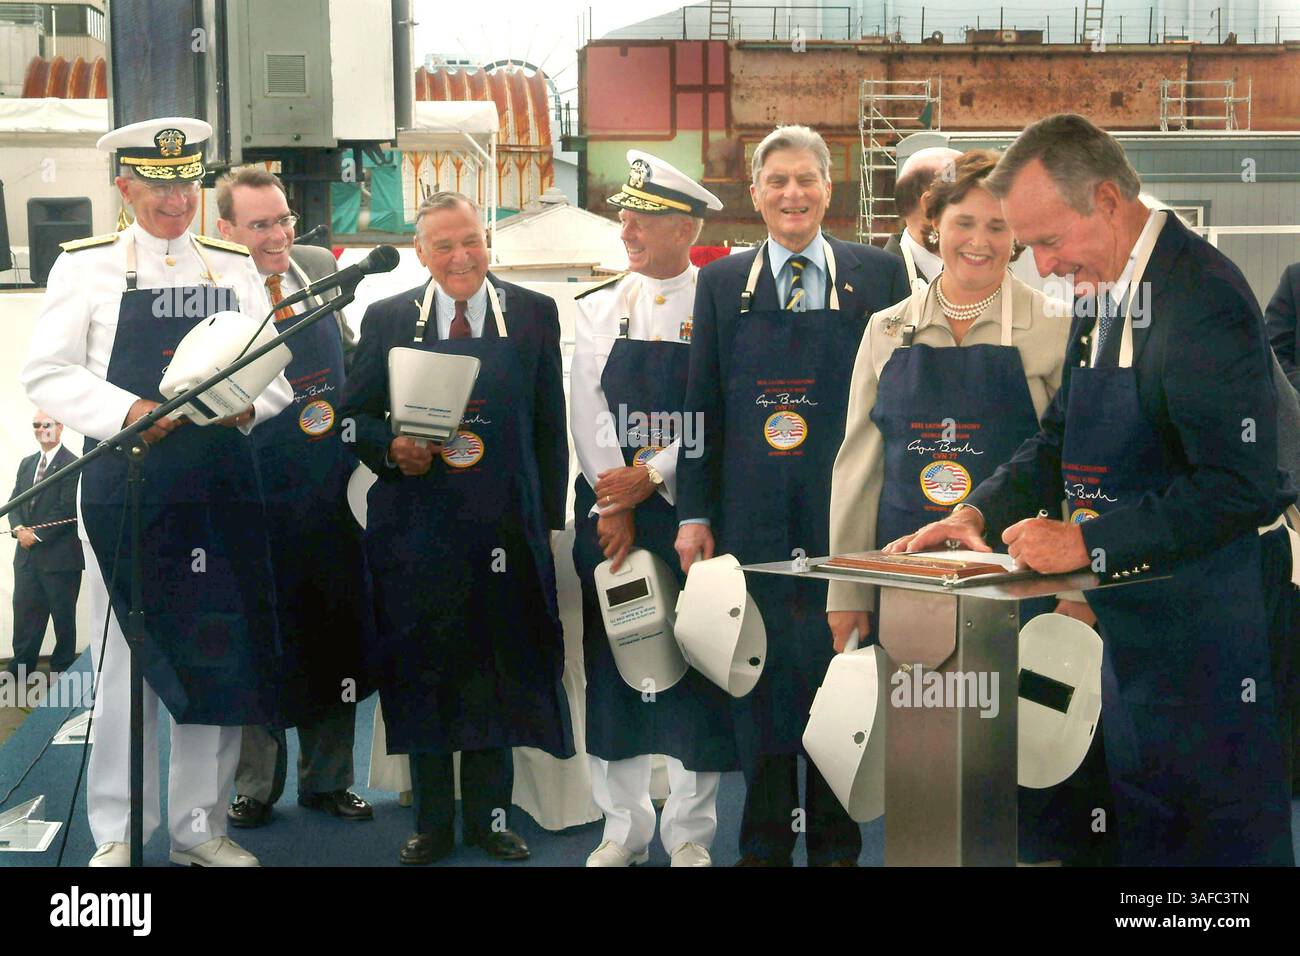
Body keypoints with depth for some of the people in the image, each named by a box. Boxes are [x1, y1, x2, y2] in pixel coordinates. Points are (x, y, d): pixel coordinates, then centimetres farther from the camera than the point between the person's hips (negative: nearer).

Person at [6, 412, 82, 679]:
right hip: (27, 555, 7)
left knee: (63, 615, 5)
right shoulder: (26, 464, 15)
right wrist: (19, 528, -7)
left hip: (59, 554, -7)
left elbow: (68, 509, -16)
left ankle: (62, 669, 16)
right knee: (24, 613, 10)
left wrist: (37, 534, -14)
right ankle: (20, 671, 17)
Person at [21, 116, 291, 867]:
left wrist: (250, 405, -10)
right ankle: (119, 833, 15)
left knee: (221, 656, 6)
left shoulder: (236, 267, 11)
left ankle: (201, 826, 19)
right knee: (127, 656, 3)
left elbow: (278, 370, 11)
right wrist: (128, 412, -18)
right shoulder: (87, 265, 3)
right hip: (126, 487, -3)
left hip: (222, 490, 3)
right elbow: (48, 374, -3)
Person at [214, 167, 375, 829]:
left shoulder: (320, 267, 4)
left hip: (330, 497, 4)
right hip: (255, 501, -4)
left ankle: (325, 779, 31)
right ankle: (255, 786, 28)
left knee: (333, 643, 14)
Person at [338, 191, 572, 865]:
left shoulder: (534, 315, 4)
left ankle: (489, 816, 22)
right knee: (423, 674, 6)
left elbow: (550, 426, 6)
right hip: (417, 526, 0)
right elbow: (354, 413, 9)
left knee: (501, 668, 7)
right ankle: (432, 822, 19)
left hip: (506, 527, 0)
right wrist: (391, 449, -12)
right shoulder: (387, 319, 5)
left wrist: (548, 518, 2)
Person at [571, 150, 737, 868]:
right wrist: (613, 507, -8)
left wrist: (652, 475, -15)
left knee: (697, 661, 1)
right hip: (609, 507, 3)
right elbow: (588, 417, 1)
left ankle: (690, 832, 13)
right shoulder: (599, 310, 9)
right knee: (611, 663, 5)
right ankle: (624, 827, 17)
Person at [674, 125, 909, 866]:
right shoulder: (723, 283, 7)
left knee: (840, 669, 6)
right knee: (760, 672, 7)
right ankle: (765, 839, 20)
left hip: (848, 510, -1)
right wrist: (695, 513, 2)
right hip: (754, 514, 1)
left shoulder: (879, 275, 4)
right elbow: (703, 405, 7)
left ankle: (836, 839, 20)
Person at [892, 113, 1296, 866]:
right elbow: (1062, 437, 18)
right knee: (1143, 831, 17)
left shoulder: (1202, 296, -20)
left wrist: (1088, 541, -23)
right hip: (1135, 619, 9)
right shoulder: (1102, 294, 9)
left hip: (1213, 616, -9)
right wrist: (981, 511, 1)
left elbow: (1238, 485, -25)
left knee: (1232, 834, 3)